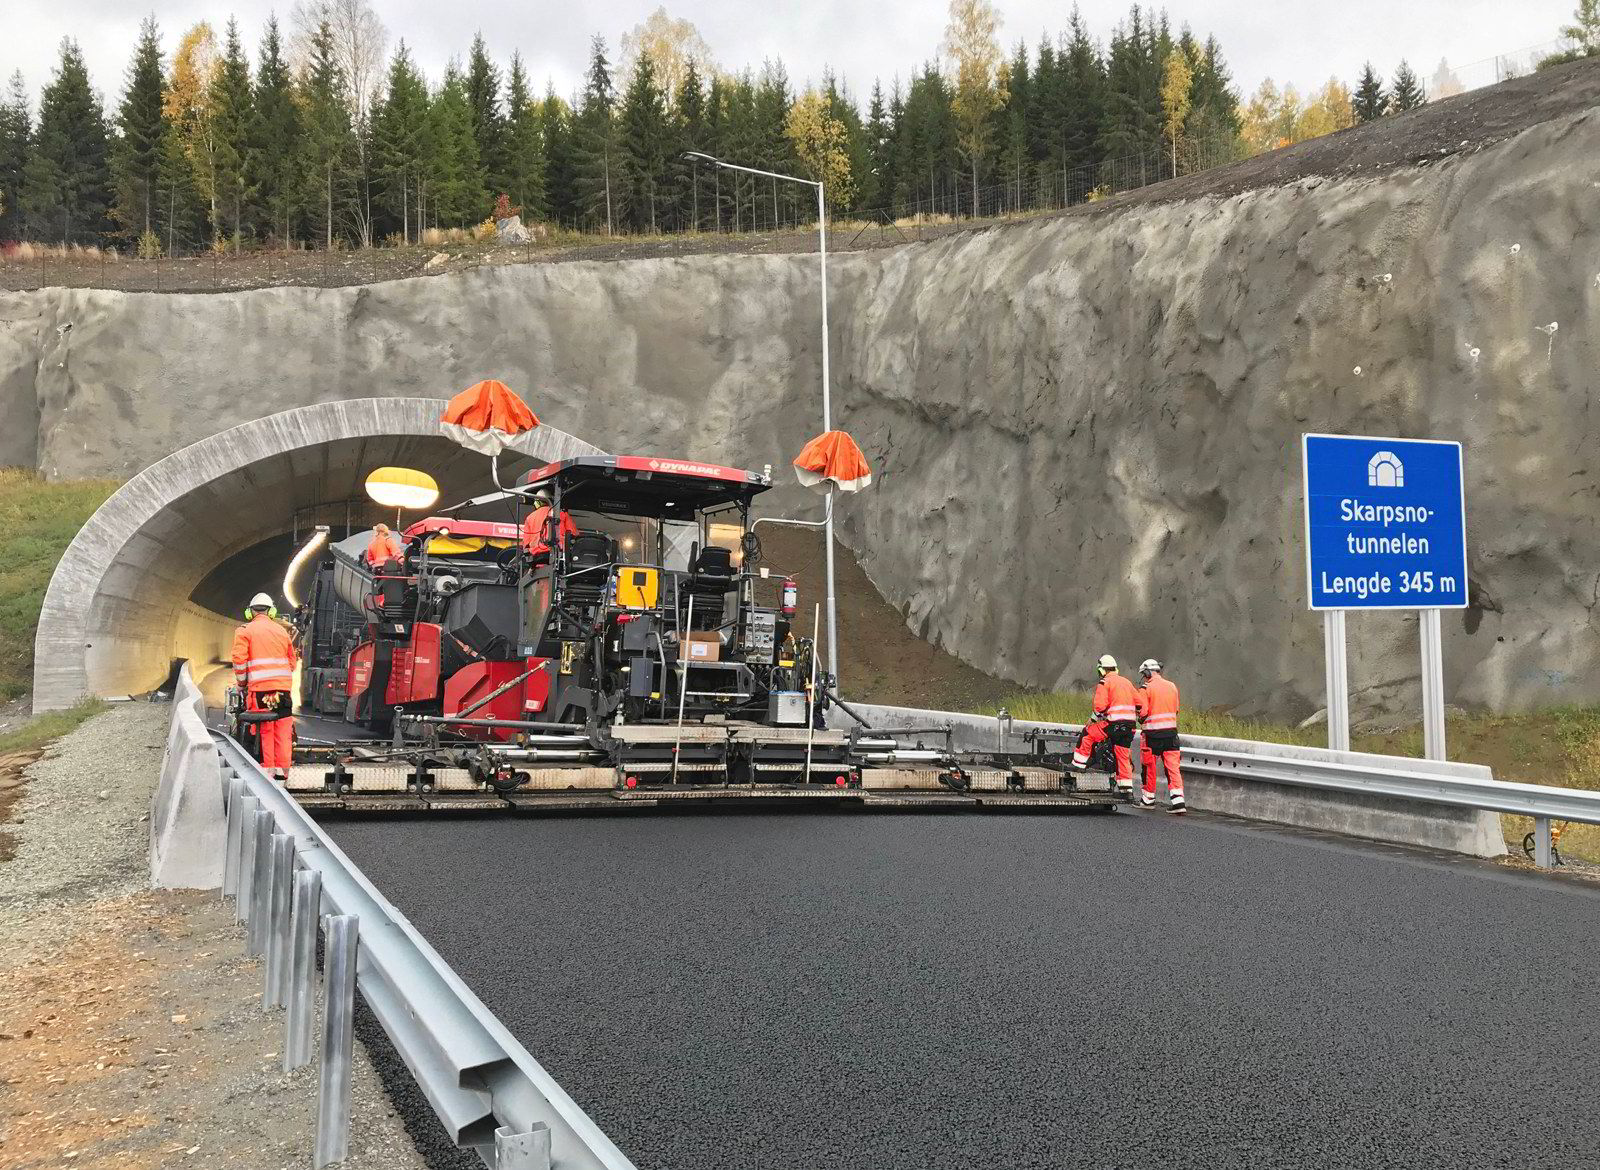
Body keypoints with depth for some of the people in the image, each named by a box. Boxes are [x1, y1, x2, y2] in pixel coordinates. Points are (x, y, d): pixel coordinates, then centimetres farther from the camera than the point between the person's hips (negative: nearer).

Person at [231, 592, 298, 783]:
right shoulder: (282, 630, 16)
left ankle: (268, 768, 2)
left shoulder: (245, 631, 4)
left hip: (260, 688, -3)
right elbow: (292, 660, 18)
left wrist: (241, 683, 7)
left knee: (265, 730, 2)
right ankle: (282, 771, 5)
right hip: (284, 687, 3)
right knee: (283, 730, 4)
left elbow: (239, 659, -5)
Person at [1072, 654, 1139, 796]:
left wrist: (1094, 718, 5)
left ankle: (1079, 764, 9)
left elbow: (1100, 706, -11)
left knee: (1087, 734, 10)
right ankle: (1127, 789, 10)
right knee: (1124, 756, 11)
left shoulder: (1104, 683, 0)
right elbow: (1138, 702, 19)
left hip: (1114, 723, -7)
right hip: (1129, 725, 7)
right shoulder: (1126, 682, 20)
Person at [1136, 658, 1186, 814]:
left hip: (1153, 732, -4)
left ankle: (1148, 798, 22)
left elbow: (1143, 712, -12)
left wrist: (1141, 721, 9)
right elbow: (1176, 710, 15)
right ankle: (1178, 800, -10)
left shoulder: (1146, 688, -8)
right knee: (1173, 766, 1)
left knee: (1150, 766, 10)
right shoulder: (1172, 686, 9)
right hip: (1171, 731, 4)